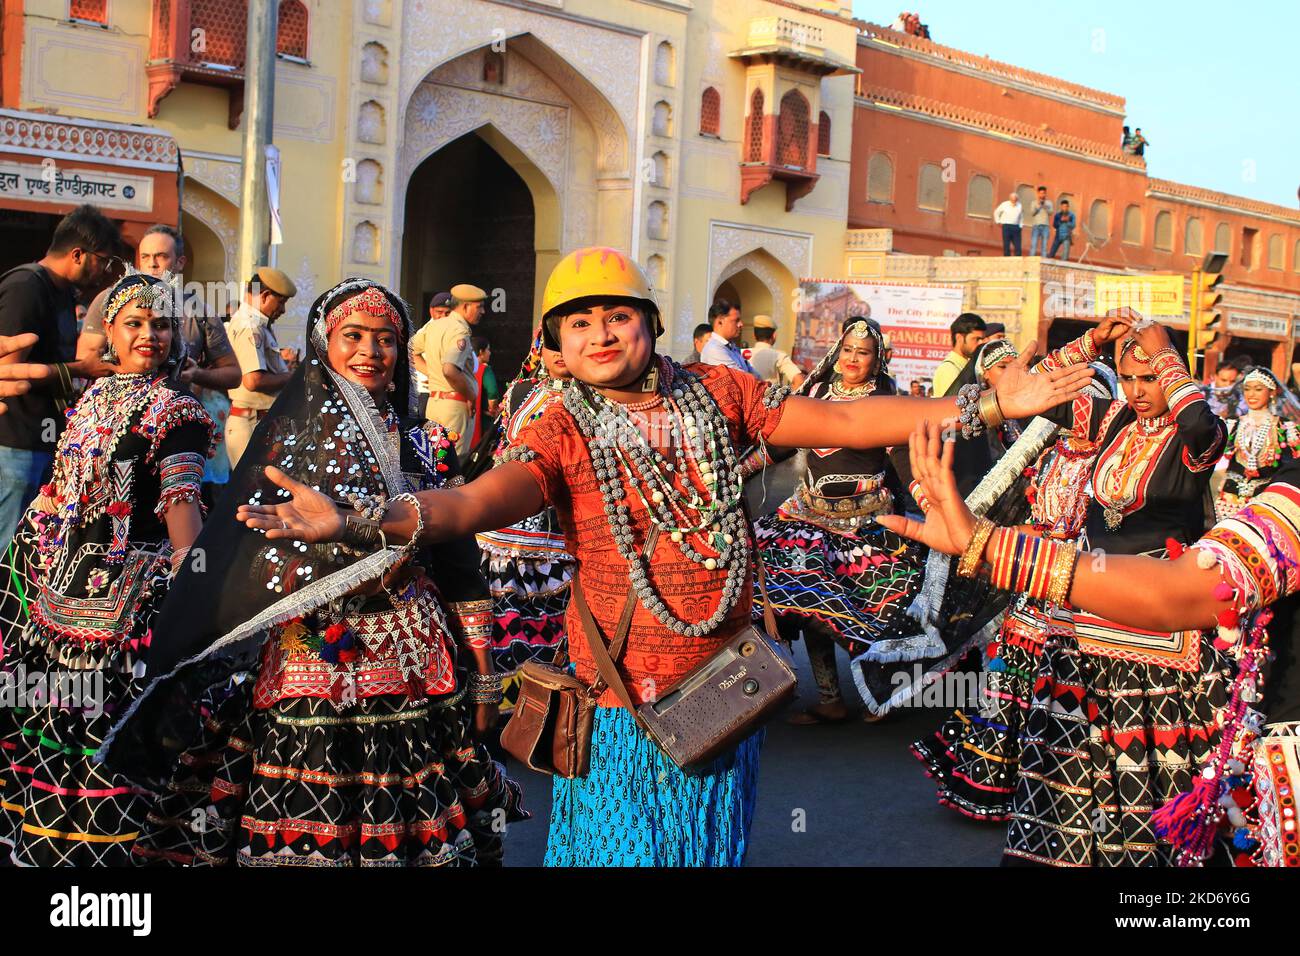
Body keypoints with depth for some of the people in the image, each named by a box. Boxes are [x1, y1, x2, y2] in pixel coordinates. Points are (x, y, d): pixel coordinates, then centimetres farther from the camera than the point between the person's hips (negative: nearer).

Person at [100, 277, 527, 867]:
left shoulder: (428, 446, 11)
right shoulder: (290, 433, 6)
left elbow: (460, 573, 10)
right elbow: (244, 556, -1)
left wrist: (481, 678, 8)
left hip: (416, 670, 2)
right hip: (305, 666, -2)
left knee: (415, 832, 1)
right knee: (303, 831, -3)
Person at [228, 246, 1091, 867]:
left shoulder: (716, 393, 1)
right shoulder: (563, 436, -9)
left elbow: (839, 421, 1)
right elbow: (478, 500, -25)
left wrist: (986, 406, -3)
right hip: (626, 703, -3)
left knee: (712, 847, 18)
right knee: (624, 845, 9)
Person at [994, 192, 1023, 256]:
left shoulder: (1020, 206, 7)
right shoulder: (1004, 204, 0)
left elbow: (1021, 217, 20)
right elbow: (996, 212, 12)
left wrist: (1021, 225, 12)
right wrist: (998, 222, 8)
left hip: (1016, 227, 2)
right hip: (1006, 226, -2)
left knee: (1018, 246, -2)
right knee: (1006, 245, -2)